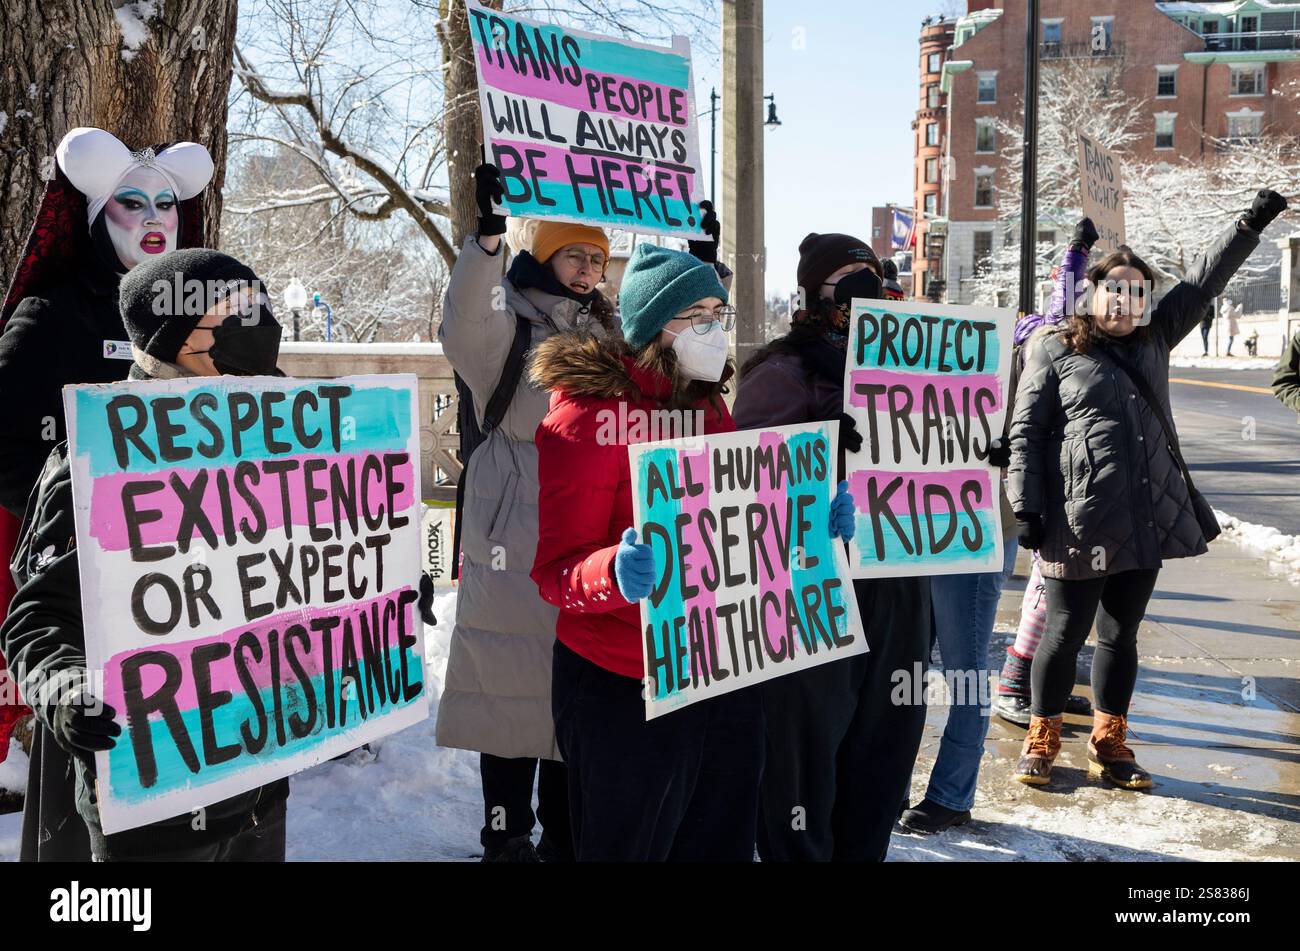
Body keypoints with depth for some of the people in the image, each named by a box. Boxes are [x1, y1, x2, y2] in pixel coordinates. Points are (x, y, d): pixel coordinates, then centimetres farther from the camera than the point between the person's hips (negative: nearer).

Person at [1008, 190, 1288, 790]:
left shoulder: (1154, 341, 16)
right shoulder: (1055, 351, 0)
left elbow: (1203, 282, 18)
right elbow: (1026, 433, -4)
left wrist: (1250, 225, 11)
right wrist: (1026, 509, -10)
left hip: (1149, 518, 5)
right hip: (1080, 522, -5)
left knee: (1122, 635, 13)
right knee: (1066, 633, 3)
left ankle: (1109, 745, 25)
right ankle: (1042, 741, 19)